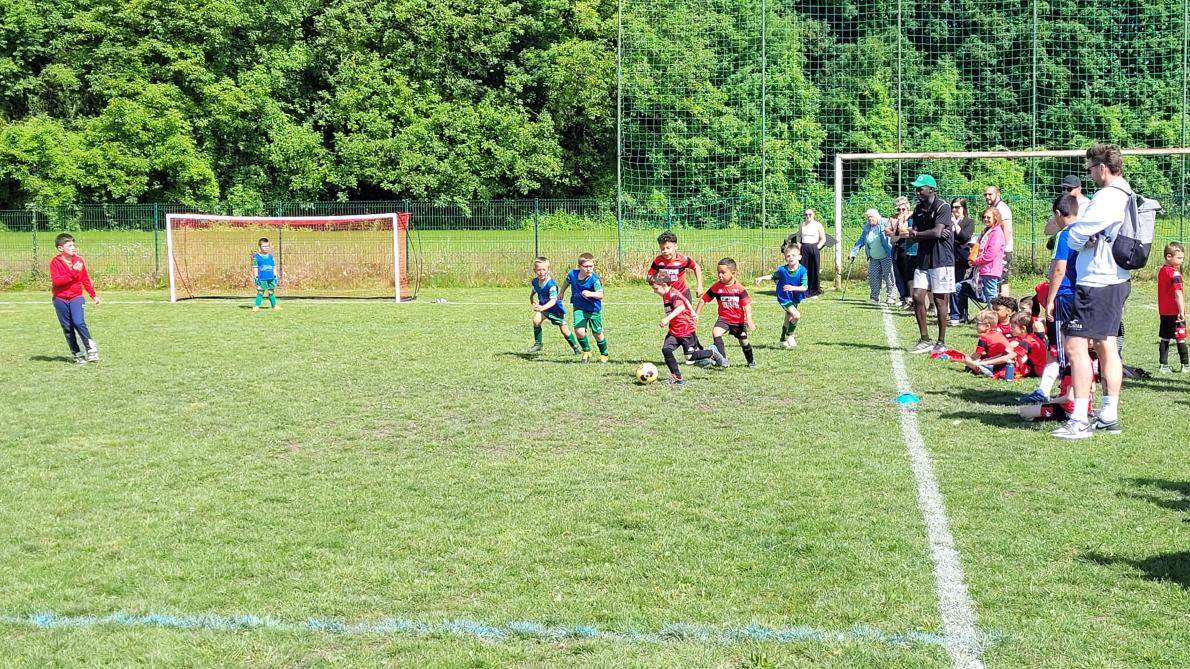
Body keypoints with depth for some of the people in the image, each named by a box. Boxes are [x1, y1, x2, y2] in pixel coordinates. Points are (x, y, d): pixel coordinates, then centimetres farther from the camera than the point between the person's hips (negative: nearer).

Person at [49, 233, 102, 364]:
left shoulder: (79, 260, 1)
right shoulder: (55, 262, -8)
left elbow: (86, 279, 12)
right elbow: (56, 281, -20)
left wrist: (94, 295, 14)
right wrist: (73, 272, -26)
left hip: (76, 297, 0)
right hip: (60, 299, 0)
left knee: (79, 322, -19)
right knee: (67, 328, 3)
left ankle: (91, 349, -11)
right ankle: (77, 354, 11)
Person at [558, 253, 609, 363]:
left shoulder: (594, 279, -26)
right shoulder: (572, 274, -13)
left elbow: (600, 295, -36)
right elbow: (566, 281, 12)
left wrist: (590, 294, -55)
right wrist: (561, 292, 25)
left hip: (594, 309, -3)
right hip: (579, 308, 3)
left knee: (598, 334, 8)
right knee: (579, 331, -13)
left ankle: (604, 354, 33)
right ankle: (586, 351, 13)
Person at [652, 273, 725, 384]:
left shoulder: (673, 294, -19)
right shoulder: (666, 296, 12)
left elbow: (681, 306, -37)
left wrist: (668, 318, -45)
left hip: (686, 330, -9)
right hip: (674, 331, 9)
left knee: (691, 356, -4)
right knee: (666, 350, -9)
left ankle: (712, 353, 21)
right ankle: (676, 377, -3)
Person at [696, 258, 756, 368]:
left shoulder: (739, 288, -15)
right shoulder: (716, 287, -10)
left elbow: (747, 305, -13)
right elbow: (703, 300, -2)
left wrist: (749, 321, -22)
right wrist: (696, 314, -3)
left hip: (739, 320, -1)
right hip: (724, 318, 1)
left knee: (744, 342, 10)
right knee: (715, 332, -26)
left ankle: (751, 361, 37)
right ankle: (723, 358, -21)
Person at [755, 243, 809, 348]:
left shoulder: (802, 271, -20)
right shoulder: (782, 270, -19)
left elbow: (805, 287, -23)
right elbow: (773, 276, 2)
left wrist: (793, 288, -38)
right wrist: (762, 278, -12)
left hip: (795, 299, 3)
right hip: (784, 298, -3)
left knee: (788, 321, 22)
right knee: (796, 315, -22)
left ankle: (783, 340, 42)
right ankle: (790, 335, 0)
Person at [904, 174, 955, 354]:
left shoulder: (942, 207, -10)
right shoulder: (918, 209, 12)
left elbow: (936, 232, -21)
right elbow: (914, 236, 6)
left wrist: (916, 233, -6)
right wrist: (932, 235, -12)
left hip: (941, 260, -7)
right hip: (923, 259, 7)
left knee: (940, 301, -1)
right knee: (917, 297, 1)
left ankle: (941, 342, 7)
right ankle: (925, 340, 10)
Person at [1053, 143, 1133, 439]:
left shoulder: (1108, 197, -17)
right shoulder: (1127, 196, 15)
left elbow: (1076, 237, -18)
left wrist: (1072, 232, 4)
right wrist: (1086, 238, -3)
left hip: (1096, 283, -10)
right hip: (1117, 280, 11)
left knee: (1075, 346, -9)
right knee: (1106, 346, 13)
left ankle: (1080, 420, -10)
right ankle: (1109, 416, 17)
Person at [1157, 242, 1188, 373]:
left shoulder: (1161, 271, 10)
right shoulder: (1175, 274, -17)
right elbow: (1178, 294, -24)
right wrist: (1182, 311, -28)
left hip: (1164, 312, 8)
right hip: (1174, 312, -8)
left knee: (1165, 338, 10)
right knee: (1181, 338, -1)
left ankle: (1163, 364, 9)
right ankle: (1185, 365, 4)